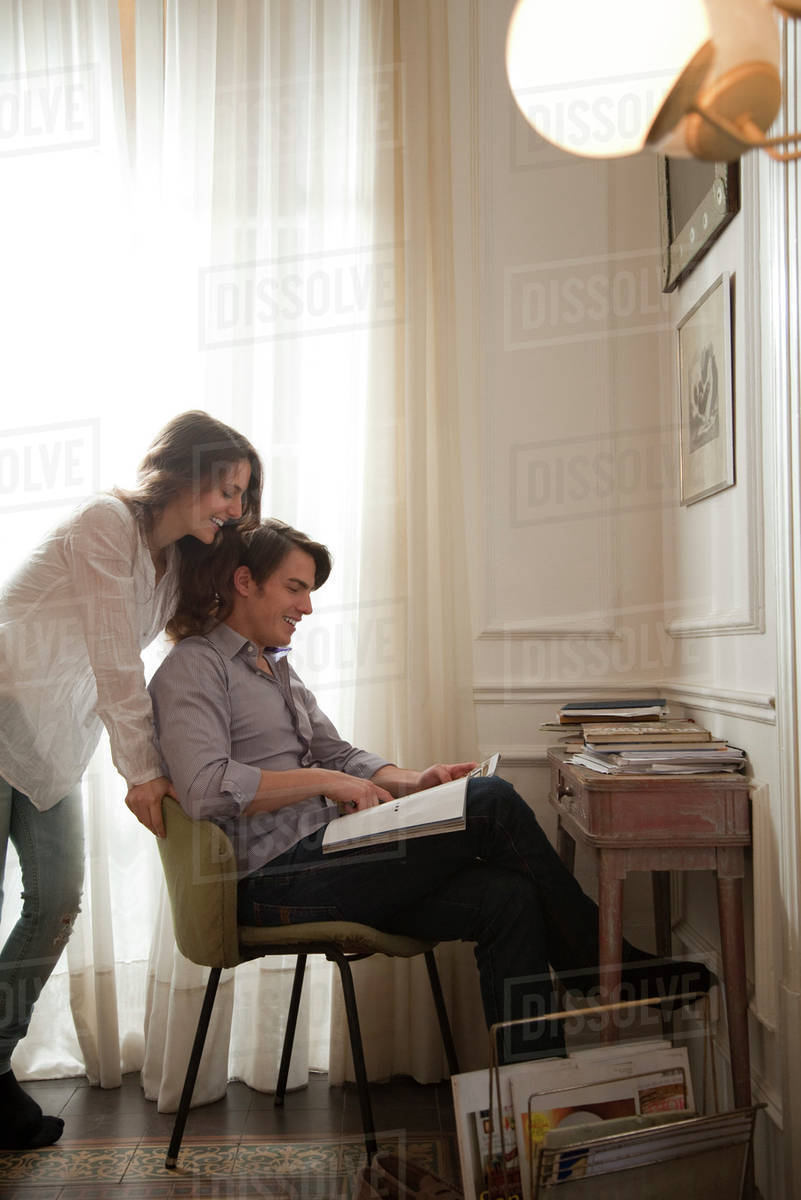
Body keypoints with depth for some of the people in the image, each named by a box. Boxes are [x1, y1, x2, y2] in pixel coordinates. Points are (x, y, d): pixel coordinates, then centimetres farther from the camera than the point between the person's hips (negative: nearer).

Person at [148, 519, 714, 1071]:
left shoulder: (277, 668, 26)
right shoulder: (194, 667, -4)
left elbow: (340, 756, 22)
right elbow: (206, 787, -20)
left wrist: (411, 782, 3)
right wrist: (323, 781, -15)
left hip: (322, 864, 9)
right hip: (275, 879, -9)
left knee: (506, 896, -15)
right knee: (490, 801, -18)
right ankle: (603, 962, -3)